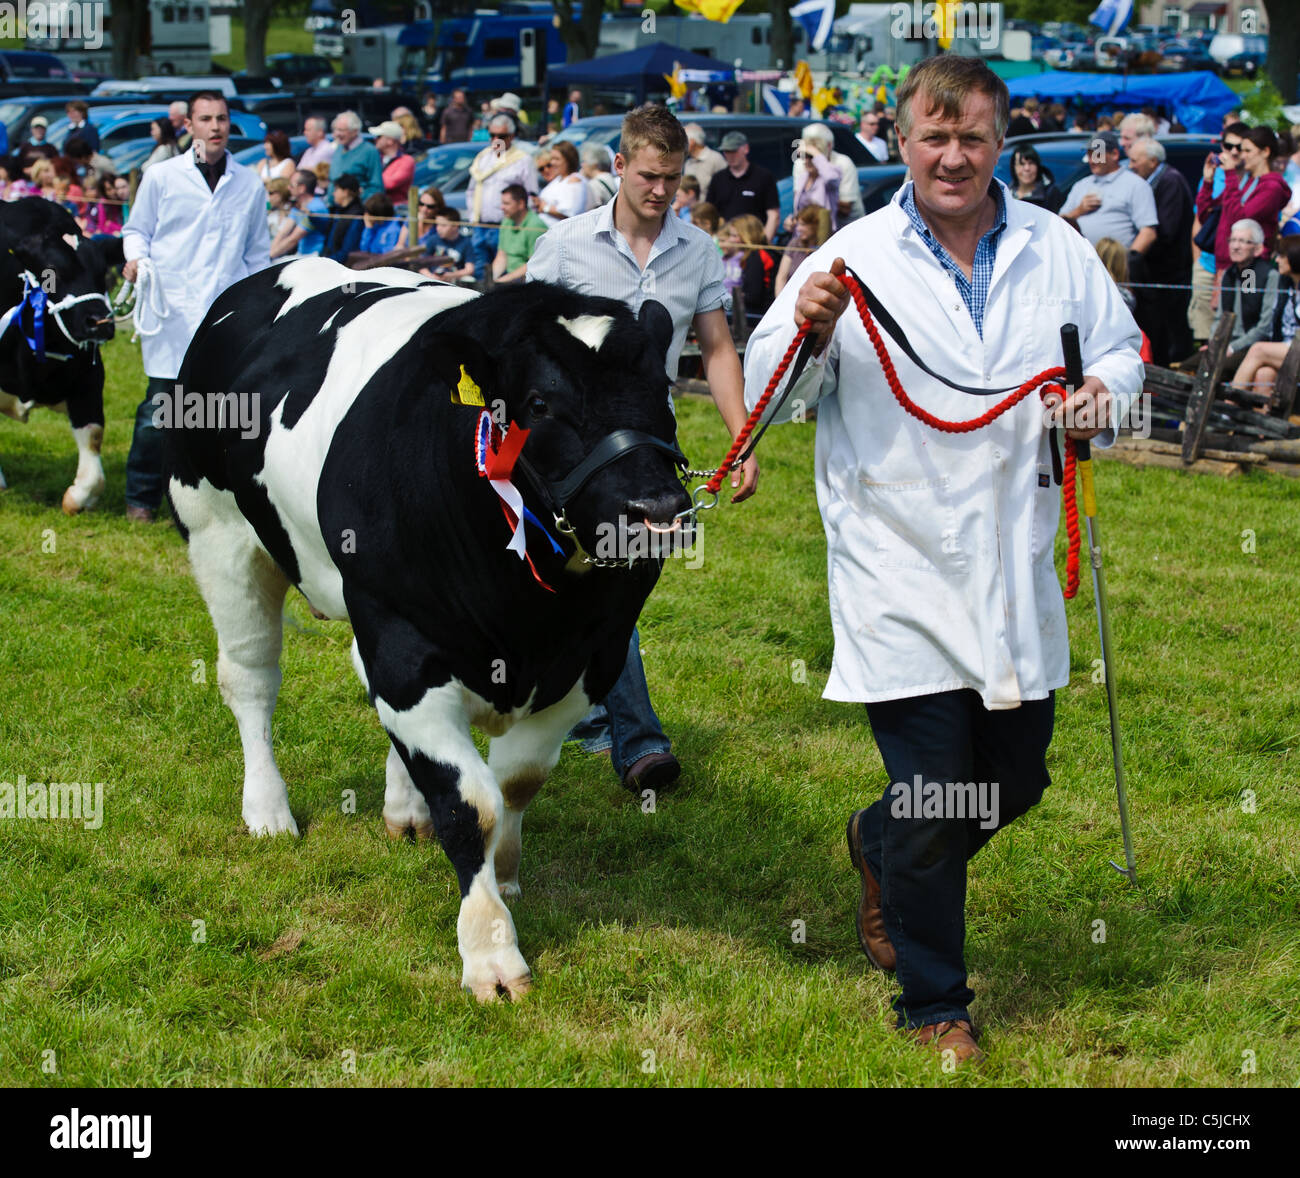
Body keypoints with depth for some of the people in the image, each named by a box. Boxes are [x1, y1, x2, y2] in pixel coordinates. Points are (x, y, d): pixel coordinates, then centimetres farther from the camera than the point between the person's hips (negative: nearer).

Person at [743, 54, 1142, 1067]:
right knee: (933, 800, 0)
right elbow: (771, 398, -5)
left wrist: (1104, 391, -6)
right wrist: (808, 333, -26)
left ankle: (880, 847, 47)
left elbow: (1122, 346, 17)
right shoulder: (854, 261, -6)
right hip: (903, 575, -4)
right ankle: (934, 1005, 19)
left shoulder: (1057, 250, 4)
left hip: (1016, 570, 4)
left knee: (1016, 778, 16)